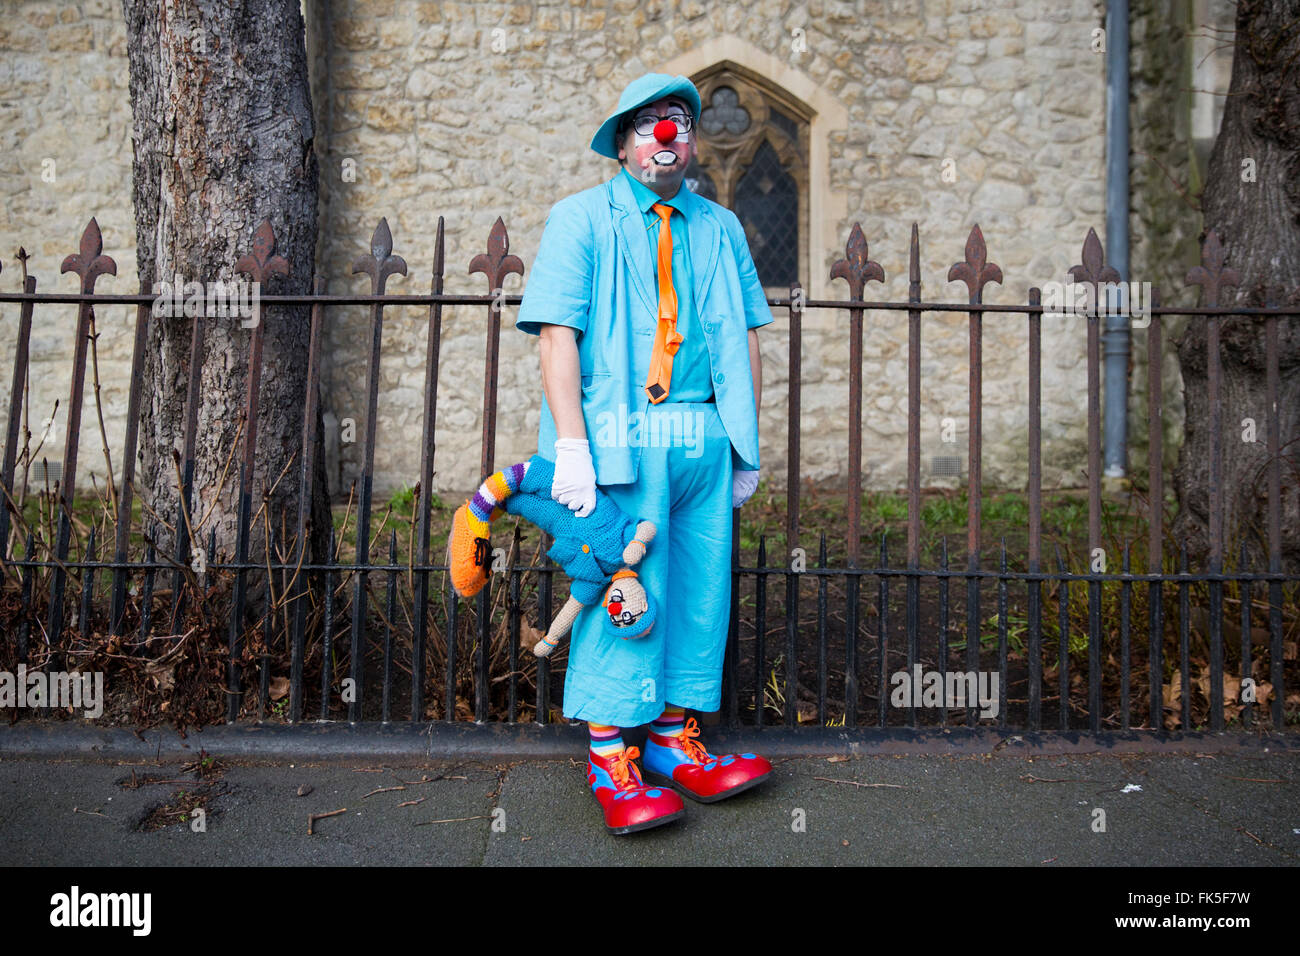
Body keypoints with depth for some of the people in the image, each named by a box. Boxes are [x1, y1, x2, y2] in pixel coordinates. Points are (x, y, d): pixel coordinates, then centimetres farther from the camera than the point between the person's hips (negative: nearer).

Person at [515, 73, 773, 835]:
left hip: (705, 440, 5)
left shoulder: (721, 228, 18)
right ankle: (610, 756, 10)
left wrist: (748, 445, 9)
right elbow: (558, 335, -6)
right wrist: (571, 444, -16)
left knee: (700, 588, 7)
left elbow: (745, 341, 15)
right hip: (622, 436, -5)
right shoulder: (582, 219, 5)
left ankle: (673, 739, 21)